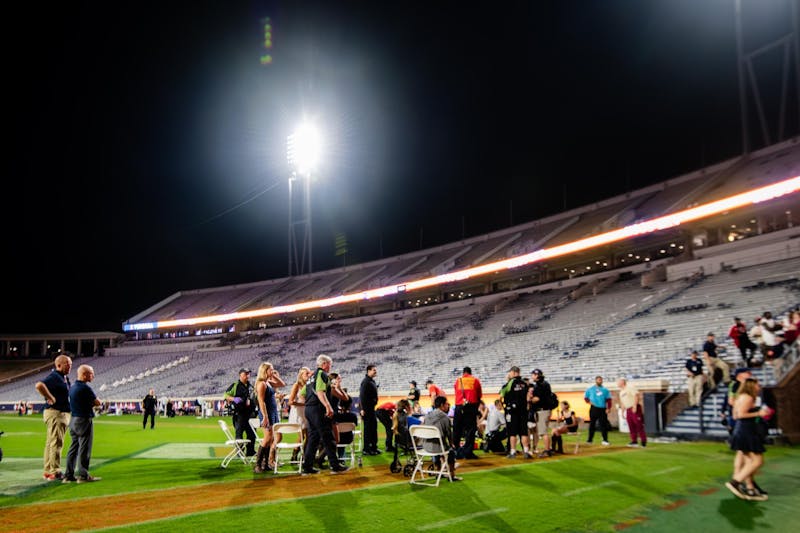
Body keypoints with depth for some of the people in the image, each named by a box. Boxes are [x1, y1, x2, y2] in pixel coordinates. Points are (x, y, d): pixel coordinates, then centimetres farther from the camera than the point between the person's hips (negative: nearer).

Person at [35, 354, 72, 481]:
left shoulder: (65, 377, 15)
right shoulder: (54, 377, -15)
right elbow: (39, 385, -32)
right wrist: (51, 398, -26)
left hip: (63, 413, 10)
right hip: (55, 413, -10)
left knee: (51, 443, 14)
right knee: (56, 443, -8)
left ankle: (48, 471, 22)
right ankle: (55, 472, -6)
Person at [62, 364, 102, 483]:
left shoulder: (72, 387, 12)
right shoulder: (85, 388, -17)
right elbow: (97, 403, -12)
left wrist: (88, 403, 2)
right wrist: (92, 402, 6)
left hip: (73, 419, 9)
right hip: (84, 420, -9)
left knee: (73, 448, 13)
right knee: (84, 448, -3)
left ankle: (68, 475, 16)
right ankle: (83, 475, 1)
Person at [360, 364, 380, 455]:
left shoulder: (372, 381, 16)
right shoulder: (365, 381, -14)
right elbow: (362, 396, -20)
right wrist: (363, 409, -24)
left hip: (371, 408, 10)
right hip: (367, 408, -10)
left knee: (373, 427, 14)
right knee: (368, 428, -5)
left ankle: (373, 447, 23)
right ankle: (367, 449, 0)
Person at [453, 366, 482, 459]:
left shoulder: (458, 381, 14)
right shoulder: (475, 380, 9)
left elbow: (456, 394, 14)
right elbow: (479, 396, 12)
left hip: (459, 406, 2)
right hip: (471, 405, -2)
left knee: (457, 430, 10)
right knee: (470, 430, 0)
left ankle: (456, 451, 14)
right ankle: (468, 452, -5)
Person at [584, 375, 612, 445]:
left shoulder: (605, 390, 10)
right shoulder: (590, 389, 8)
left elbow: (608, 399, 8)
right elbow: (585, 397, 12)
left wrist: (608, 408, -4)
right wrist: (589, 402, -8)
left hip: (602, 409, 1)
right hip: (594, 408, -1)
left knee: (603, 424, -1)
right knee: (592, 424, 2)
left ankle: (605, 440, 2)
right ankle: (590, 440, 8)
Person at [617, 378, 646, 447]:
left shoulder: (630, 387, -5)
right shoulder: (621, 391, 21)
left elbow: (636, 395, -17)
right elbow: (622, 403, 26)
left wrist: (634, 406, -24)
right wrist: (622, 412, 20)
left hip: (635, 408, -8)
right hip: (628, 410, 8)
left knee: (639, 425, -8)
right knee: (631, 426, 6)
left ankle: (643, 441, -5)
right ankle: (634, 441, 10)